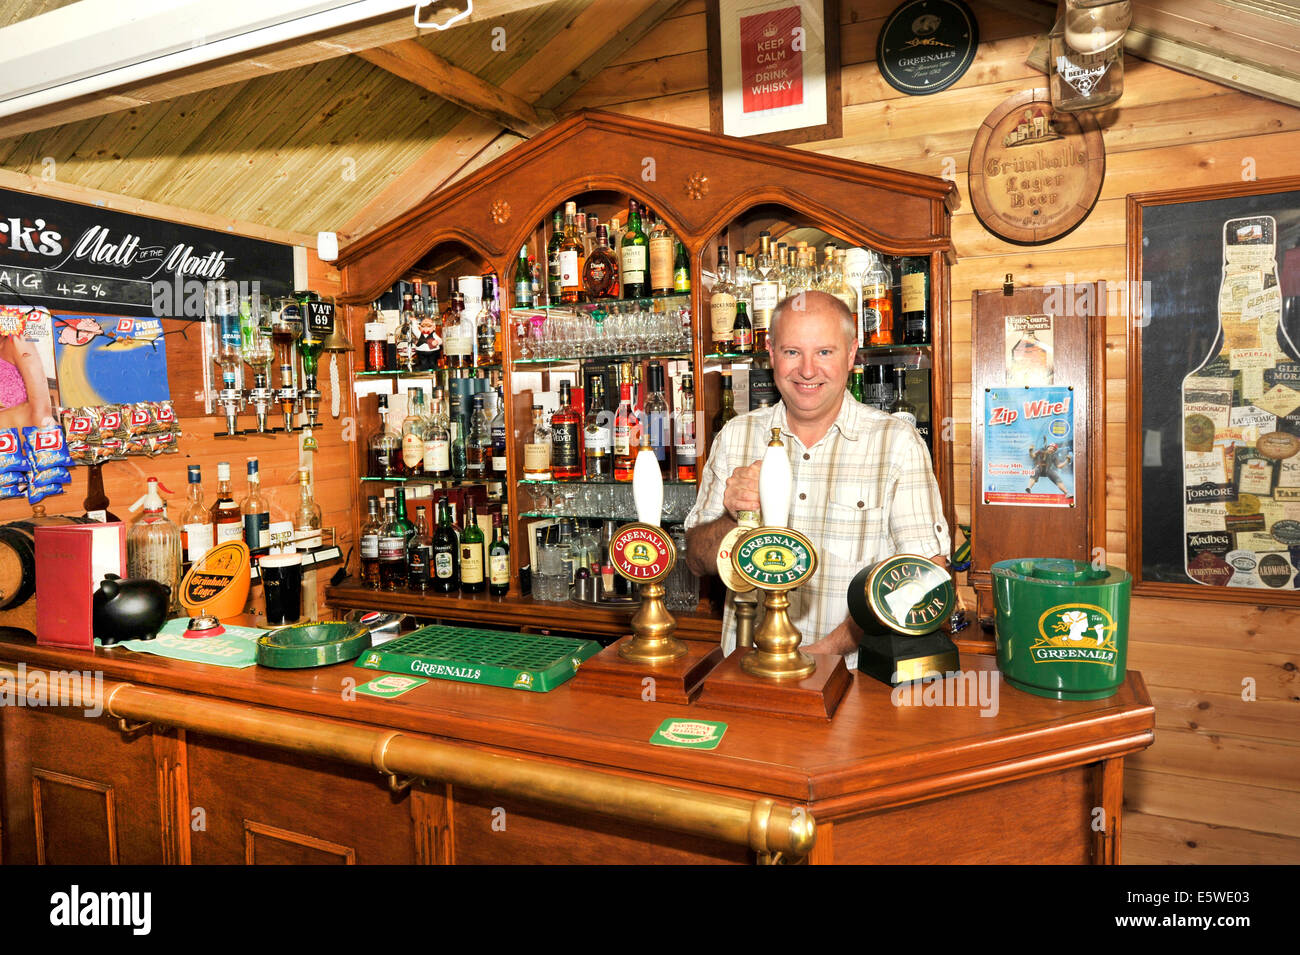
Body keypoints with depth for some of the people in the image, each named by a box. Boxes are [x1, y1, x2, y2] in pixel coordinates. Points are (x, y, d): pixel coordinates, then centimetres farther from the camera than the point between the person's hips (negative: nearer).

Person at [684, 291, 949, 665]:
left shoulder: (897, 441, 0)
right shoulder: (735, 436, 8)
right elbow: (698, 561, 11)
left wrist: (828, 649, -16)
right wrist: (732, 517, -10)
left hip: (855, 672, -1)